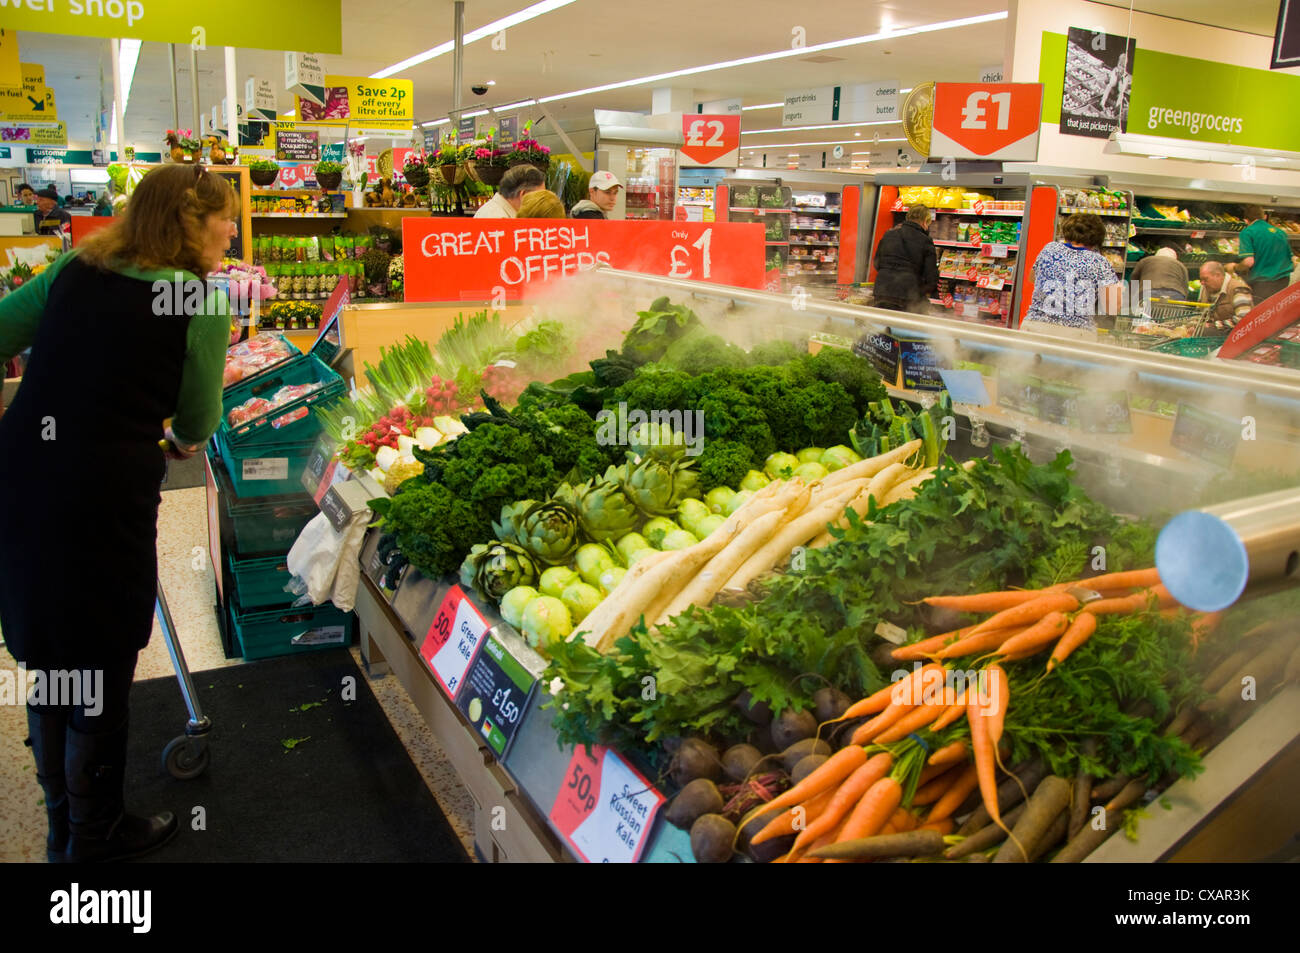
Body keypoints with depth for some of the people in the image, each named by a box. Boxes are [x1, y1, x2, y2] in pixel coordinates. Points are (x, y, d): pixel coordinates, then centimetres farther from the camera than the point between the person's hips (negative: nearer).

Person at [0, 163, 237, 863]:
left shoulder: (75, 269, 10)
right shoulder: (202, 302, -6)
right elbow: (198, 420, 2)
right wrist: (181, 443, 24)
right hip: (103, 491, -7)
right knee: (102, 673, 11)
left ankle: (62, 823, 41)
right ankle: (94, 838, 31)